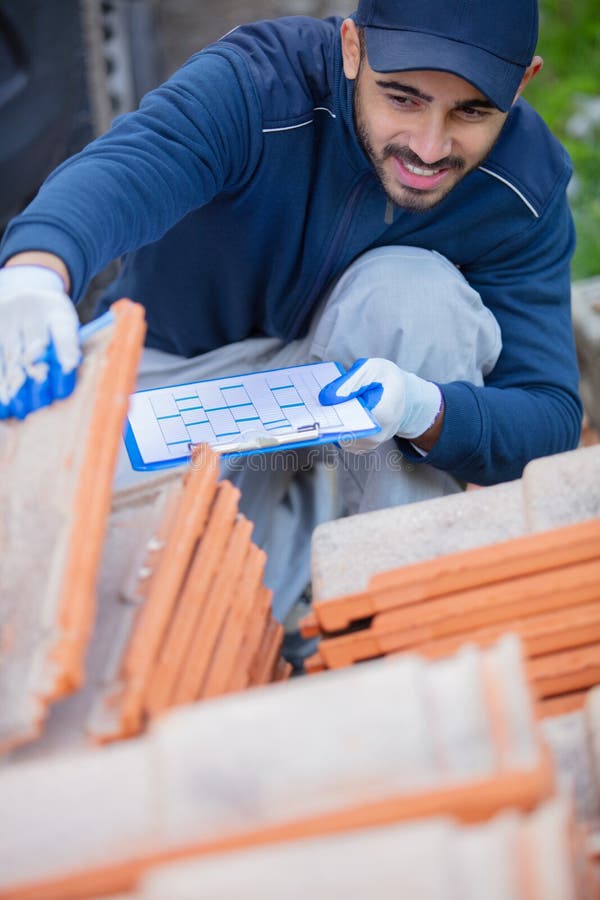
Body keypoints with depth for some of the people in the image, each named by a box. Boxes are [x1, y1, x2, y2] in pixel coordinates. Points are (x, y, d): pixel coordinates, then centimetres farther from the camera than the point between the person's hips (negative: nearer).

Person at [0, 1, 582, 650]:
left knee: (412, 288, -32)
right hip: (171, 372, -2)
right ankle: (288, 520, 6)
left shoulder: (527, 188, -20)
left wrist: (424, 410, -44)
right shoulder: (255, 86, -28)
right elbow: (121, 171, -49)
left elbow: (553, 418, -22)